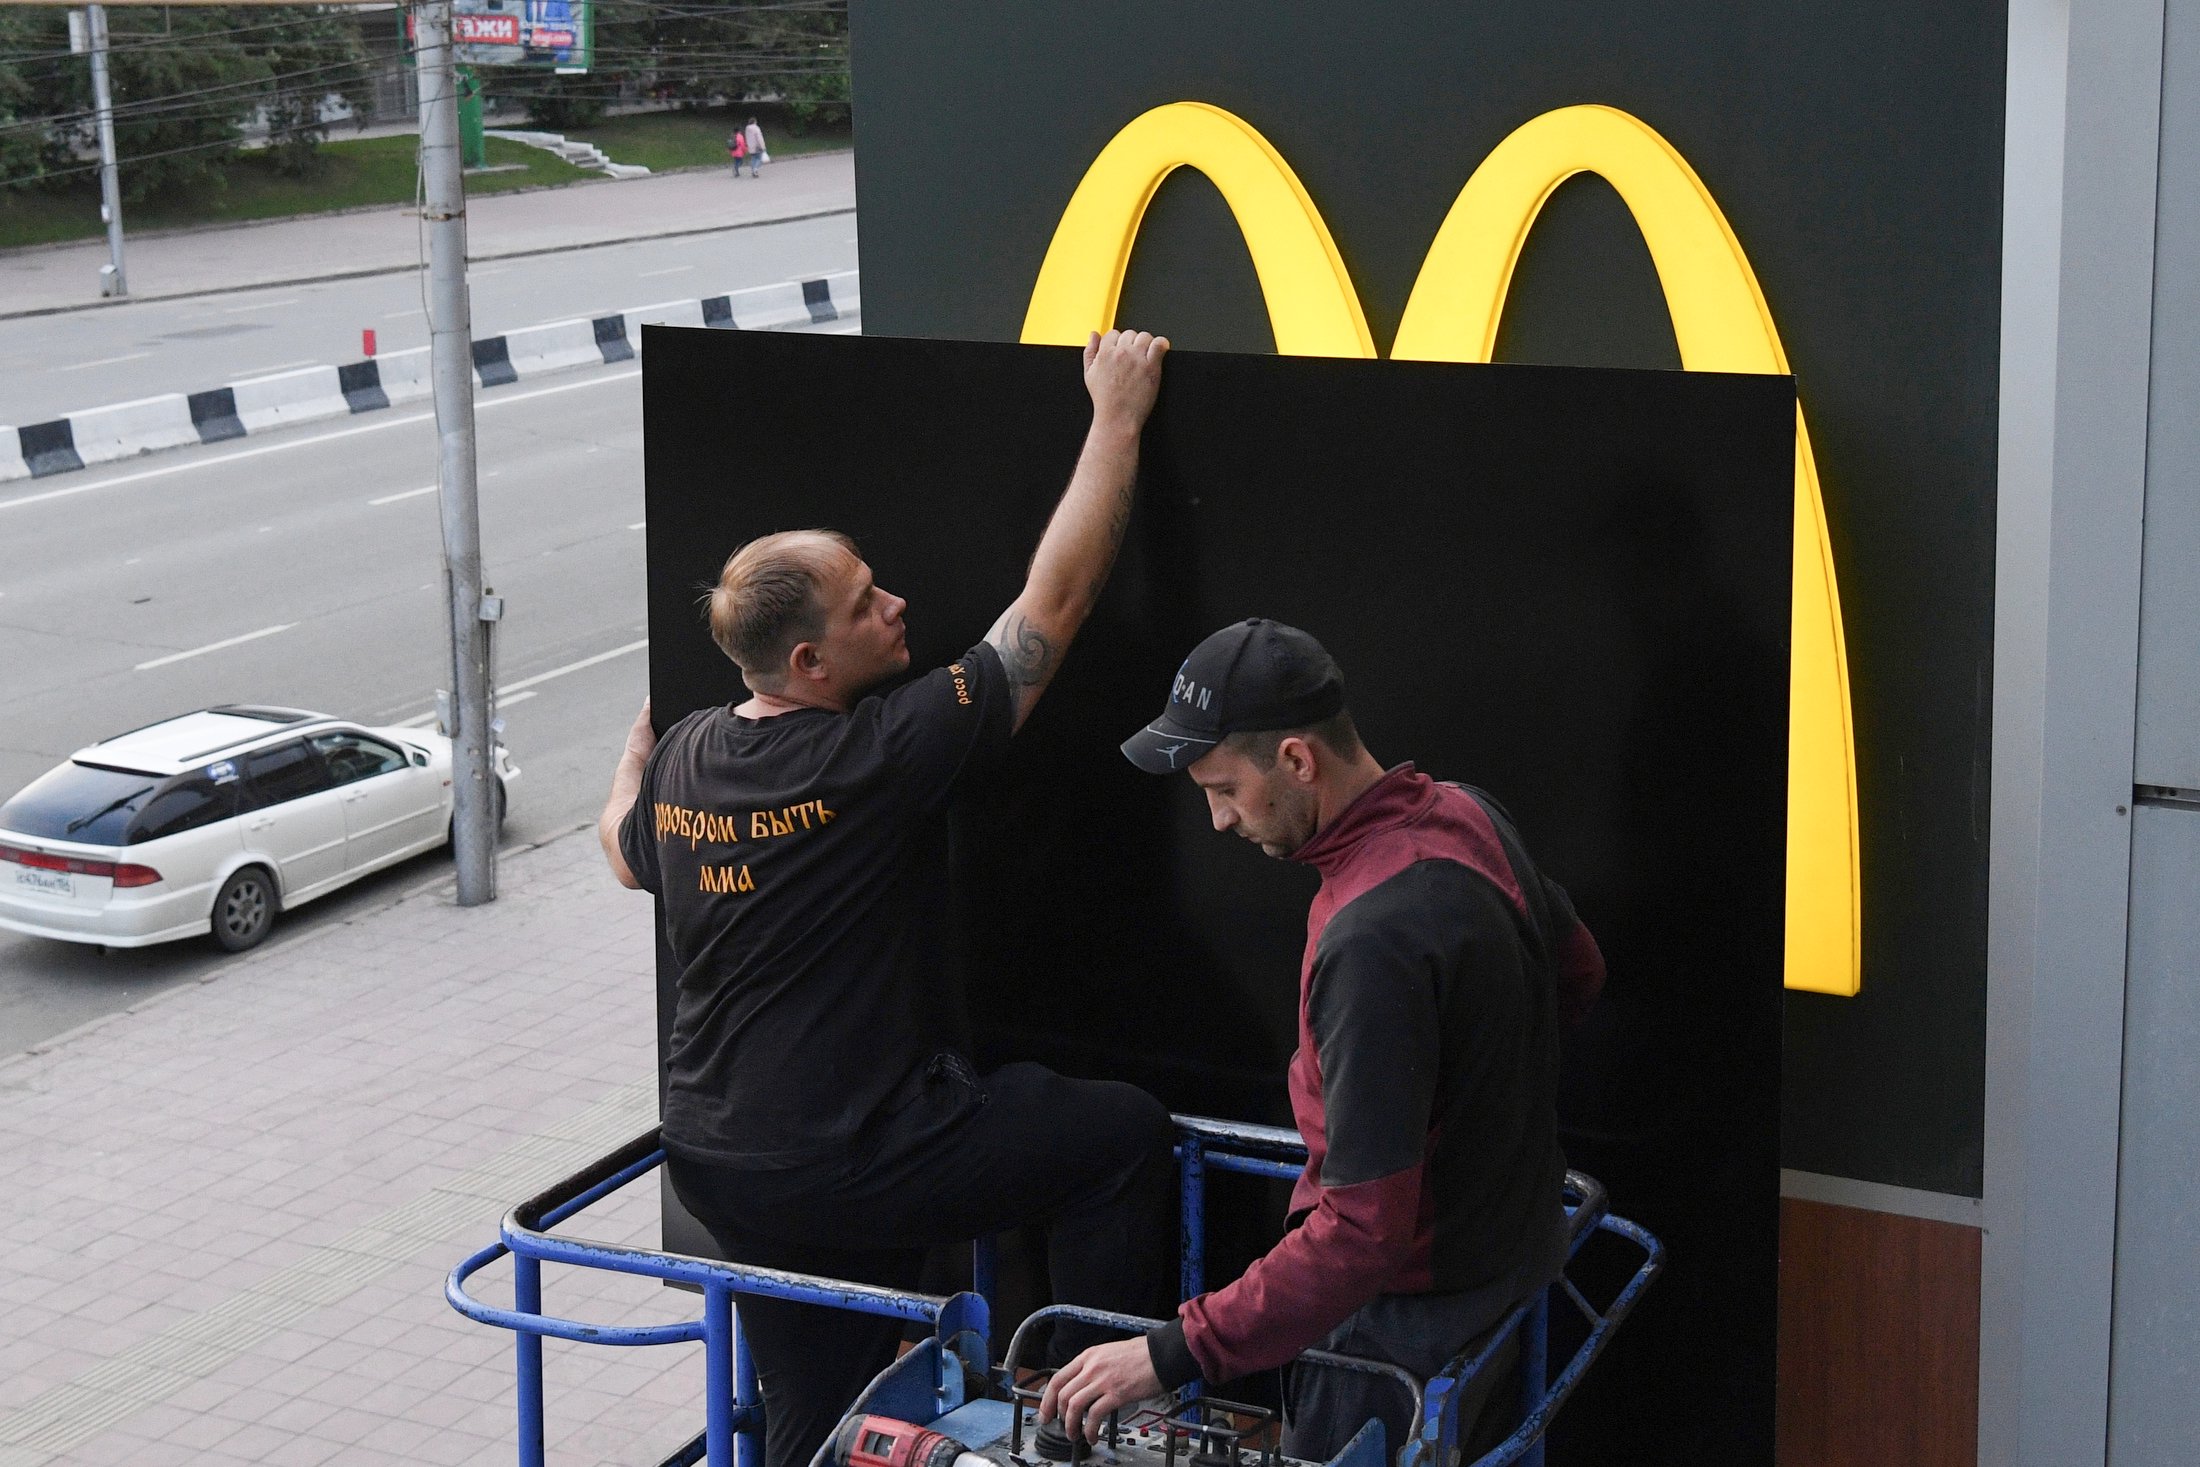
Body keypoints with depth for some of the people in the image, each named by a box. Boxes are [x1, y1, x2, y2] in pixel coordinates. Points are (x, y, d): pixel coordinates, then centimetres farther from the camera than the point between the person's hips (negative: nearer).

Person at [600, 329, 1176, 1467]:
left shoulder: (683, 756, -1)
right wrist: (1118, 413, -8)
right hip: (846, 1170, -7)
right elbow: (1055, 597, -17)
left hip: (709, 1160, 8)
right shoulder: (885, 754, -22)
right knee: (1125, 1135, 5)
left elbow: (626, 851, 24)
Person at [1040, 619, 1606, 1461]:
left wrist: (1172, 1356, -30)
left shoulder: (1371, 941, -33)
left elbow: (1364, 1233, -33)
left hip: (1413, 1317, -9)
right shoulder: (1467, 816, -4)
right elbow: (1578, 970, 16)